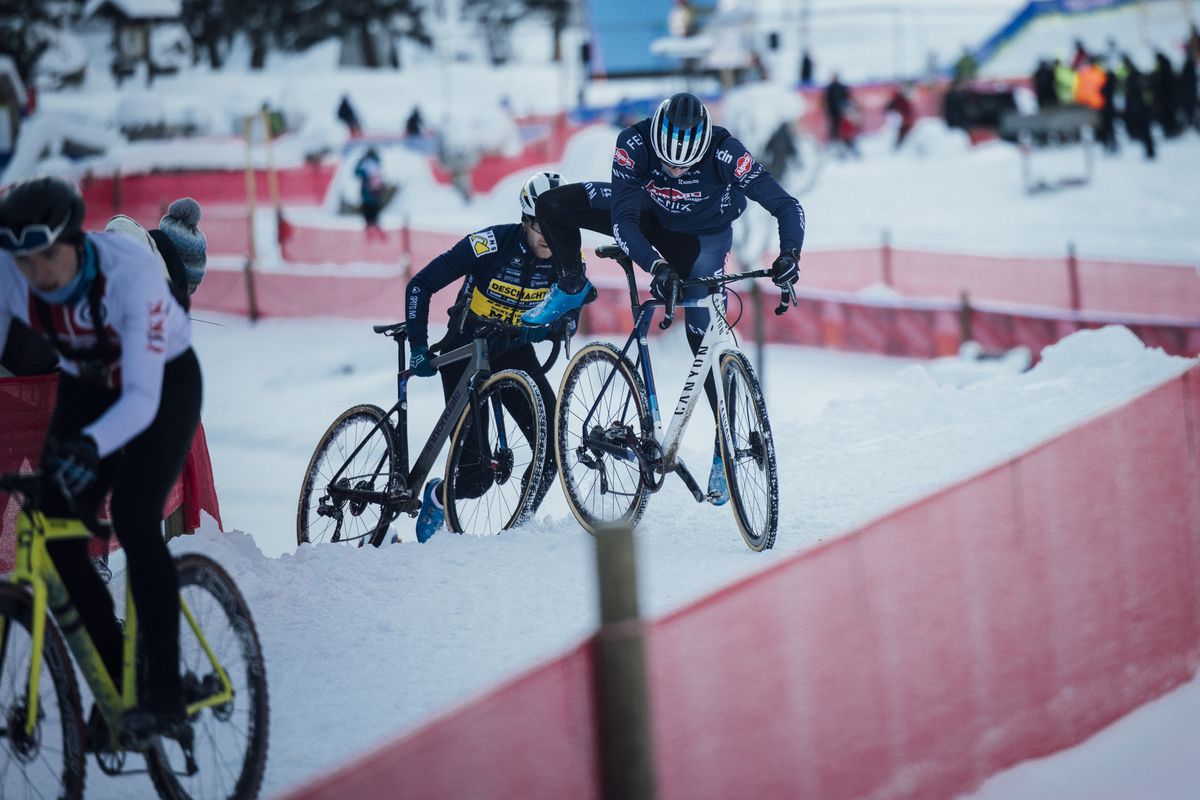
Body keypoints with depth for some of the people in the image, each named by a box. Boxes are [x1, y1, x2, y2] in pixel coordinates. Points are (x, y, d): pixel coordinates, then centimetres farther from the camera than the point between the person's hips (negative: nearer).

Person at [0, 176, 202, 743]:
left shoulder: (132, 271, -37)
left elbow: (142, 398, -40)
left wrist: (89, 446, -59)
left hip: (163, 386, -5)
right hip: (86, 390, 5)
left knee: (133, 520, -25)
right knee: (55, 532, -9)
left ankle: (165, 692, -16)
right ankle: (117, 685, 7)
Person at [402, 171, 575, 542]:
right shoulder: (488, 245, -25)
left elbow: (569, 318, -9)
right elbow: (420, 285, -18)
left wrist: (551, 325, -33)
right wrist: (419, 348, -22)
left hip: (514, 350, 3)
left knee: (553, 448, -15)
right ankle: (440, 496, 22)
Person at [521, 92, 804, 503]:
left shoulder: (725, 153, -37)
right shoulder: (634, 144, -33)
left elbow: (787, 205, -35)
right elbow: (623, 222, -33)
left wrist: (790, 254, -52)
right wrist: (657, 267, -49)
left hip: (702, 237, -2)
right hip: (650, 217, 2)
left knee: (704, 336, -11)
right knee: (552, 203, -17)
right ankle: (572, 288, 9)